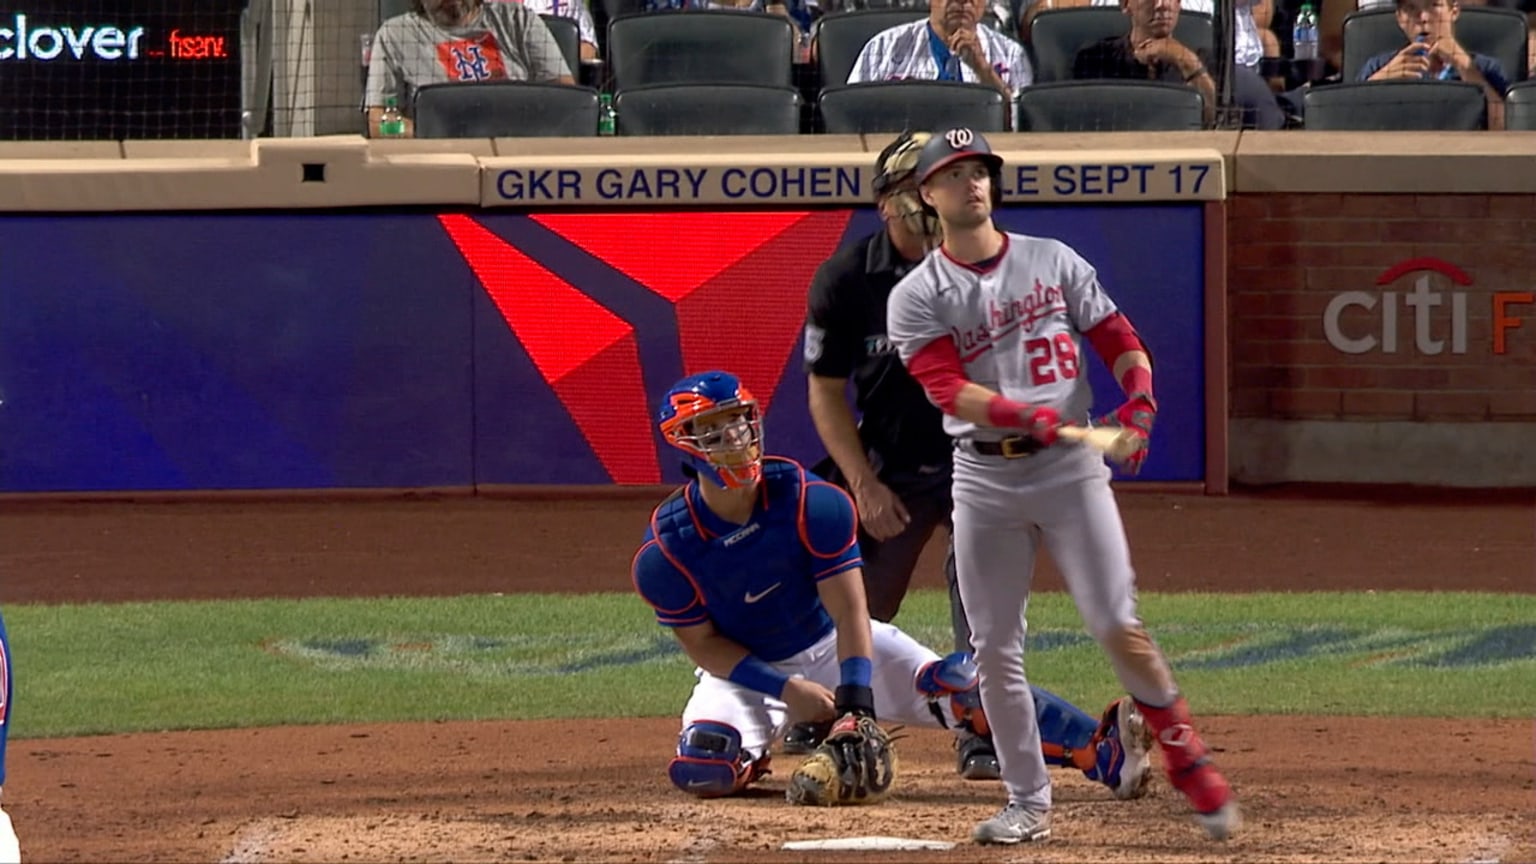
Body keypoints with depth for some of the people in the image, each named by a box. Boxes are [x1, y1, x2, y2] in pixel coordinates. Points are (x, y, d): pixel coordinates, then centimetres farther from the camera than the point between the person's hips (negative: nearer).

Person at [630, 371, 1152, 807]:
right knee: (701, 769, -30)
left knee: (959, 691, -23)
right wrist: (786, 691, -23)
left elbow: (849, 612, -20)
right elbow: (704, 644, -11)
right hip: (745, 671, 0)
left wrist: (855, 703, -31)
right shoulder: (665, 552, -21)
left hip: (834, 645, 0)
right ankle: (754, 758, 8)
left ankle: (1100, 753, -35)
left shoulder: (809, 502, -20)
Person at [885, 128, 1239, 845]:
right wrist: (1027, 416, -27)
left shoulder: (1054, 261, 8)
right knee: (995, 649, 2)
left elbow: (1118, 340, 7)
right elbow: (949, 389, -12)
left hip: (1070, 467, 0)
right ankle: (1028, 804, 12)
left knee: (1117, 626, -8)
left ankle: (1185, 754, 9)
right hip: (983, 477, 0)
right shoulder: (917, 297, 1)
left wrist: (1139, 398, -13)